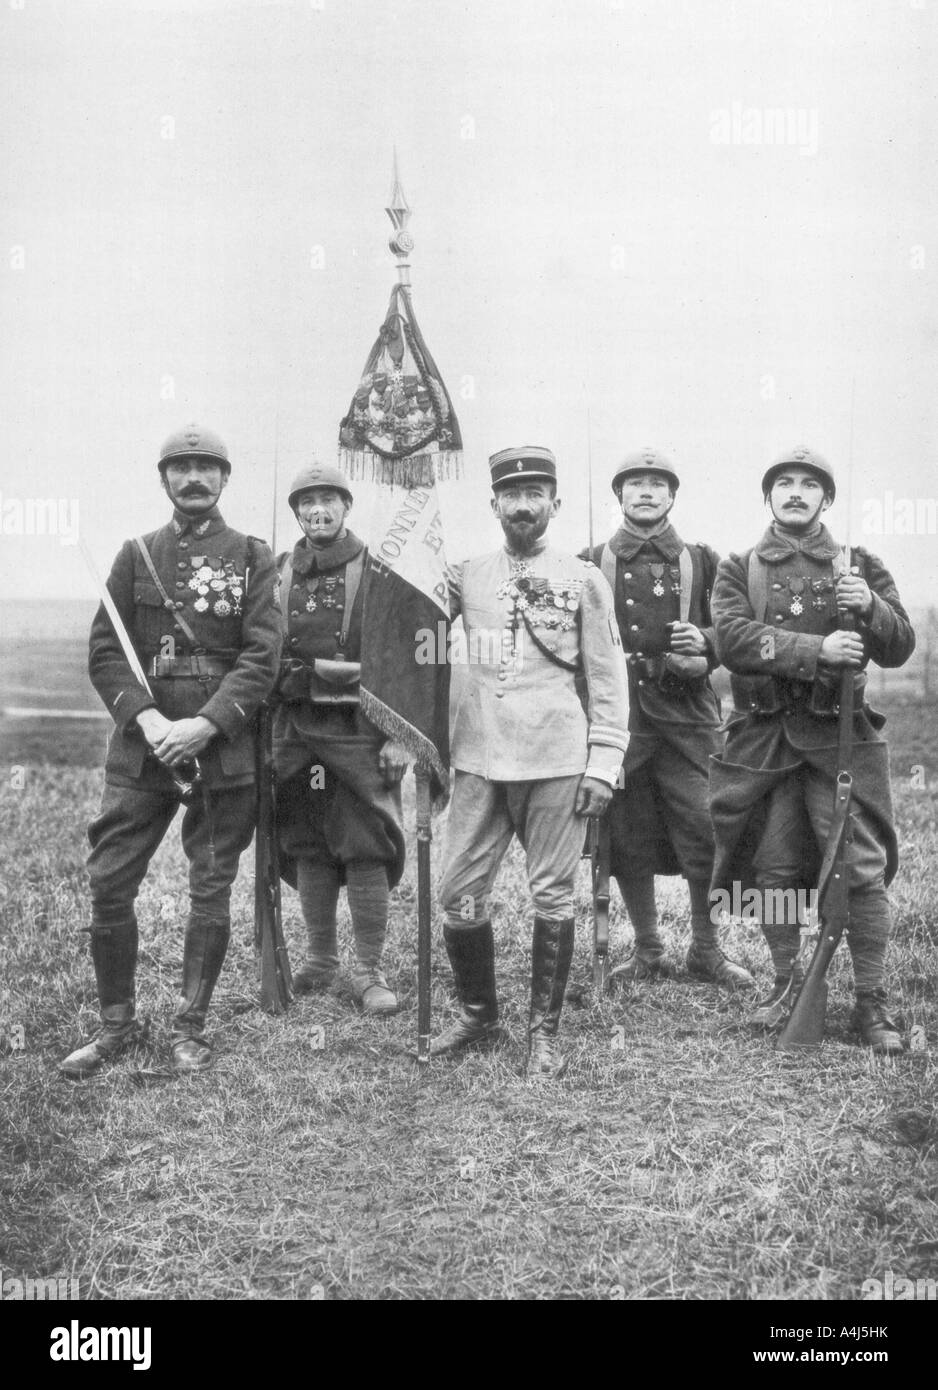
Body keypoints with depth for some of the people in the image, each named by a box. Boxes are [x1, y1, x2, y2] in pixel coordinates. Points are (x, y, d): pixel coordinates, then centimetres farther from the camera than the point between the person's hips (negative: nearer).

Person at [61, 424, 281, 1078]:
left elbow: (262, 658, -5)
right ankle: (116, 1025, 15)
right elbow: (105, 653, 4)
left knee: (211, 891, 4)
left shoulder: (253, 558, 4)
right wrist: (146, 717, -13)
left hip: (223, 751, -2)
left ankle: (191, 1026, 18)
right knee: (109, 883, 0)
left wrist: (205, 724, -17)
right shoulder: (136, 555, 10)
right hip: (141, 748, 2)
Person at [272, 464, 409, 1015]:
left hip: (360, 730, -4)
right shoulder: (278, 574, 10)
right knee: (307, 850, 9)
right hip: (296, 729, 4)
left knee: (367, 851, -3)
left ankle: (370, 972, 6)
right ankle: (322, 959, 23)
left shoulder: (379, 571, 0)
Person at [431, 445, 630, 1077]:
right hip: (479, 759, 3)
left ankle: (545, 1031, 17)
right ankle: (477, 1012, 24)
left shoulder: (583, 579, 2)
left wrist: (604, 763, -4)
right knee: (460, 895, 4)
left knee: (553, 898, 3)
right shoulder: (467, 576, 9)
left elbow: (607, 677, 2)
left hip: (557, 762, -2)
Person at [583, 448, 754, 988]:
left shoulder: (703, 562, 10)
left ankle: (707, 948, 12)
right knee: (627, 837, 5)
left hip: (687, 715, 0)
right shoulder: (591, 564, 10)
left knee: (706, 833, -4)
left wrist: (704, 641, -9)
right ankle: (648, 947, 19)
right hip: (617, 714, 1)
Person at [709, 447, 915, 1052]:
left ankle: (873, 1001, 5)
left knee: (863, 870, -4)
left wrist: (869, 606, -17)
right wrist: (816, 649, -20)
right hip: (764, 736, 1)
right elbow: (732, 639, -9)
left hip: (841, 733, 0)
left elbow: (900, 646, 4)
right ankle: (788, 982, 24)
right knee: (774, 870, 7)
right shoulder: (739, 570, 10)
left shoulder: (860, 566, 12)